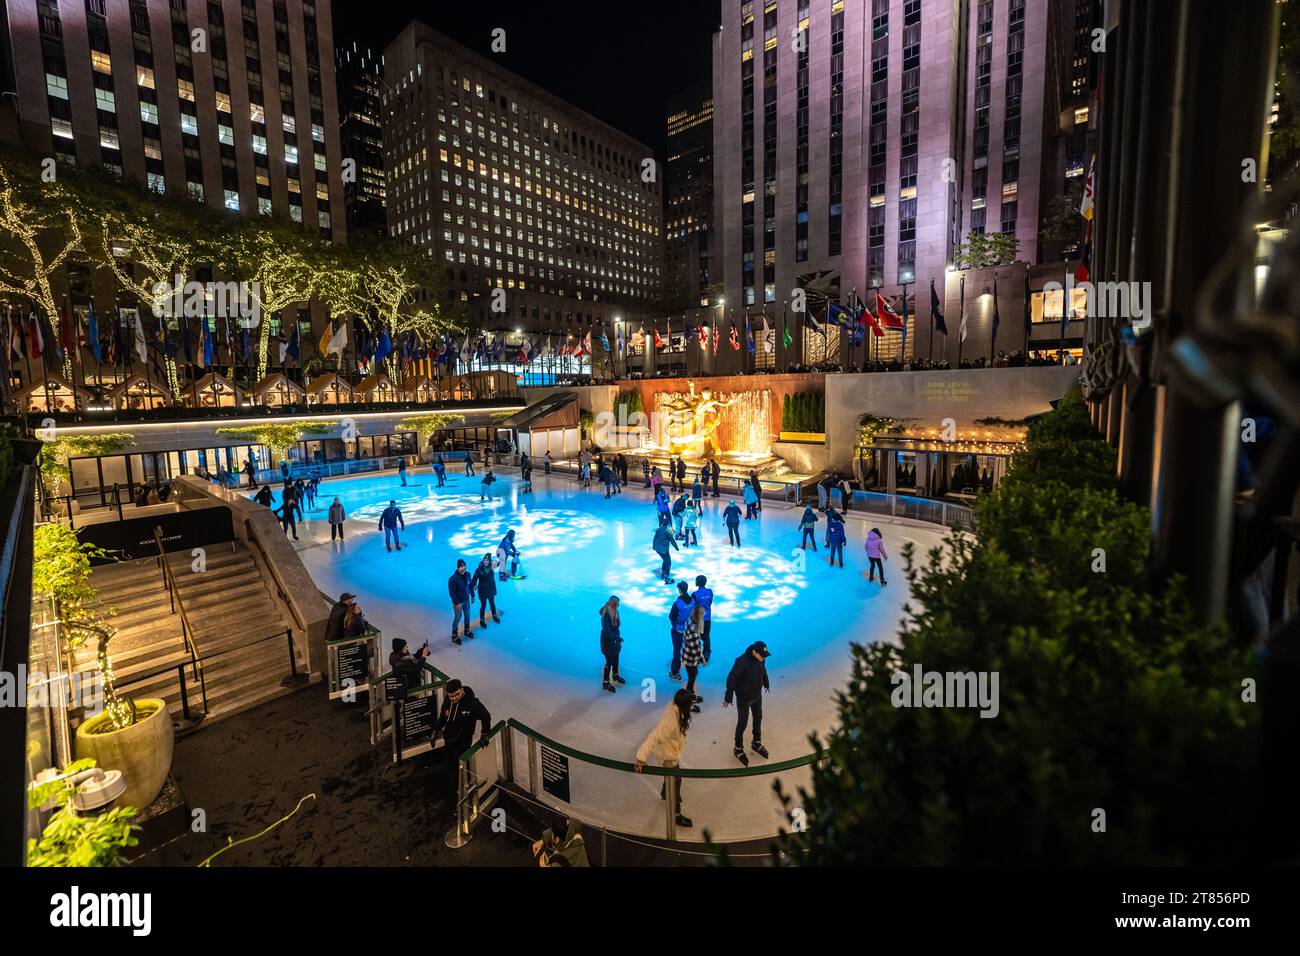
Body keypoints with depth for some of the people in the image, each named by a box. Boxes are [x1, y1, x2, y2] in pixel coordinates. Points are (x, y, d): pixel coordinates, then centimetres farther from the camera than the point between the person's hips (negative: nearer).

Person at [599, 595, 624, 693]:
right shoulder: (607, 615, -32)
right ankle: (605, 683, 24)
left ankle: (615, 676, 47)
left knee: (616, 658, 24)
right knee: (609, 661, 6)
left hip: (614, 639, 8)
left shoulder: (614, 612, -8)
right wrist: (618, 638, -24)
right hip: (607, 641, -8)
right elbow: (607, 632, -29)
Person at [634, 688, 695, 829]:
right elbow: (653, 737, -45)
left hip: (673, 750, 9)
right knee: (675, 782, 10)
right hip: (668, 754, -9)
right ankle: (676, 815, 29)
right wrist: (641, 757, -46)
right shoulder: (670, 720, -43)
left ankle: (664, 793, 61)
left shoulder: (674, 706, -19)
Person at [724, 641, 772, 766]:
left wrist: (766, 683, 23)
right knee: (742, 723, 8)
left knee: (758, 718, 23)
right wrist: (729, 697, -20)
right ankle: (738, 749, 30)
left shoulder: (761, 659, -14)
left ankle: (756, 743, 47)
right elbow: (731, 679, -27)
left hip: (757, 696, 7)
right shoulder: (742, 662, -35)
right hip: (744, 698, -7)